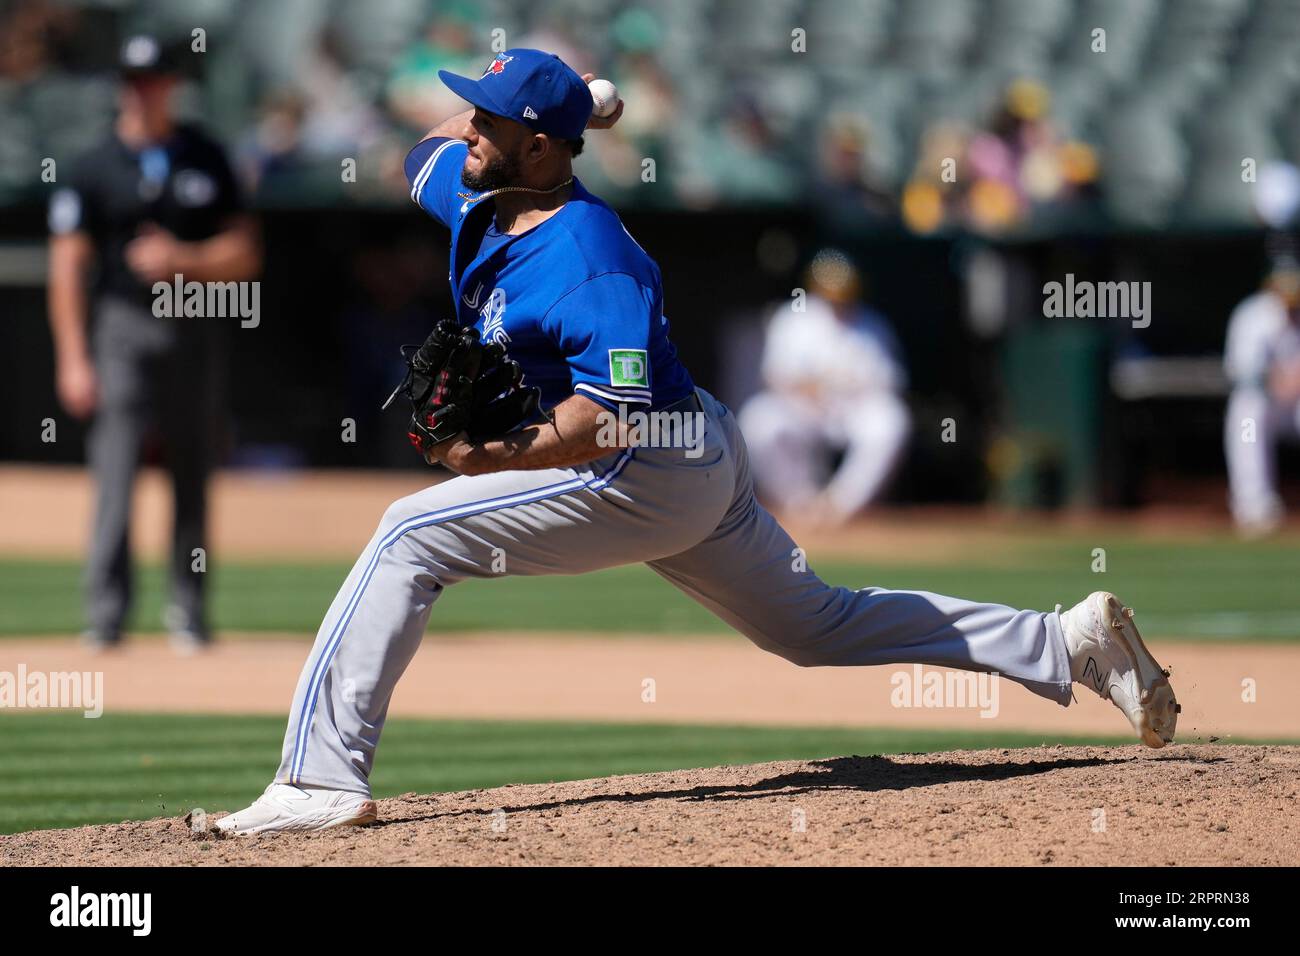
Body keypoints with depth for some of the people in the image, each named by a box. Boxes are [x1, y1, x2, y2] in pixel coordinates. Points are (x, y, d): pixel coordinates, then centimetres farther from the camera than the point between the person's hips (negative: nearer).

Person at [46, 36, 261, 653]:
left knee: (192, 473, 5)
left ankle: (188, 613, 12)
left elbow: (243, 255, 8)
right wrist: (72, 360, -8)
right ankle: (105, 613, -11)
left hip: (192, 332, 2)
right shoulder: (96, 169, 1)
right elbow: (67, 267, -1)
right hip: (123, 329, -2)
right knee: (115, 474, -10)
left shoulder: (206, 160, 8)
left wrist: (182, 260, -11)